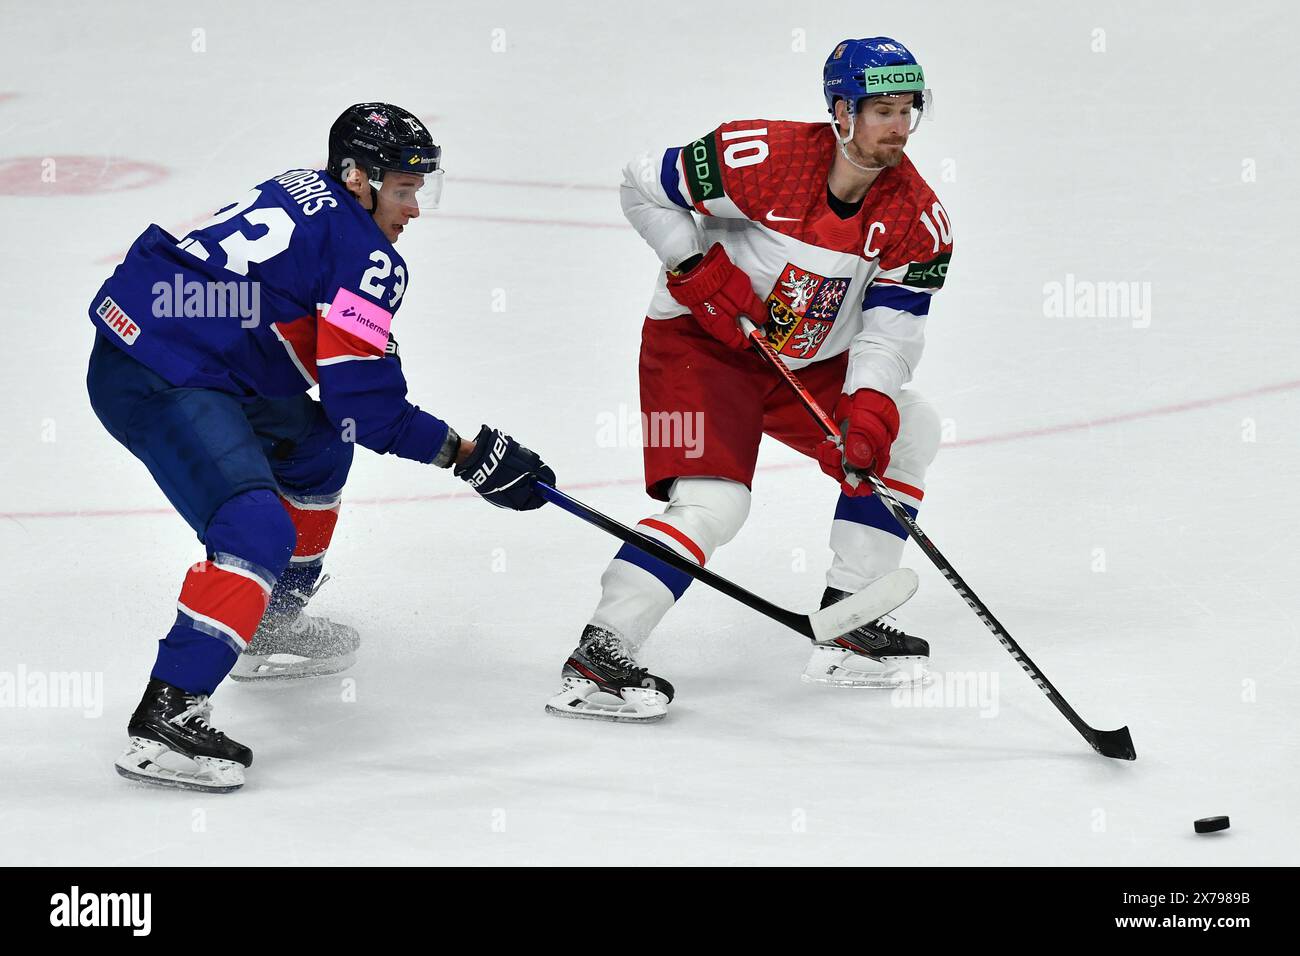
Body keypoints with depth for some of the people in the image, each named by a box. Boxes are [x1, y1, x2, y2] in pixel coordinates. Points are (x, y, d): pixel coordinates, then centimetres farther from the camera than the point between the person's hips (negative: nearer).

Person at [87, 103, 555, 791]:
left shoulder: (304, 195, 17)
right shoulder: (367, 257, -10)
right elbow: (364, 405, -12)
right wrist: (469, 456, -5)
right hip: (157, 383, -11)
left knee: (317, 446, 26)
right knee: (258, 527, -23)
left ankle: (269, 622, 37)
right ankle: (165, 717, -30)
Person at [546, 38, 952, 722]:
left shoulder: (918, 217, -10)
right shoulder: (764, 157, -24)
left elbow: (889, 332, -13)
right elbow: (643, 186, -12)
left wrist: (869, 412, -29)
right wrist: (699, 268, -21)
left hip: (805, 362, 7)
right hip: (698, 341, -7)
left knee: (908, 431, 4)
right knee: (713, 501, -23)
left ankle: (845, 628, 8)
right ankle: (594, 662, -23)